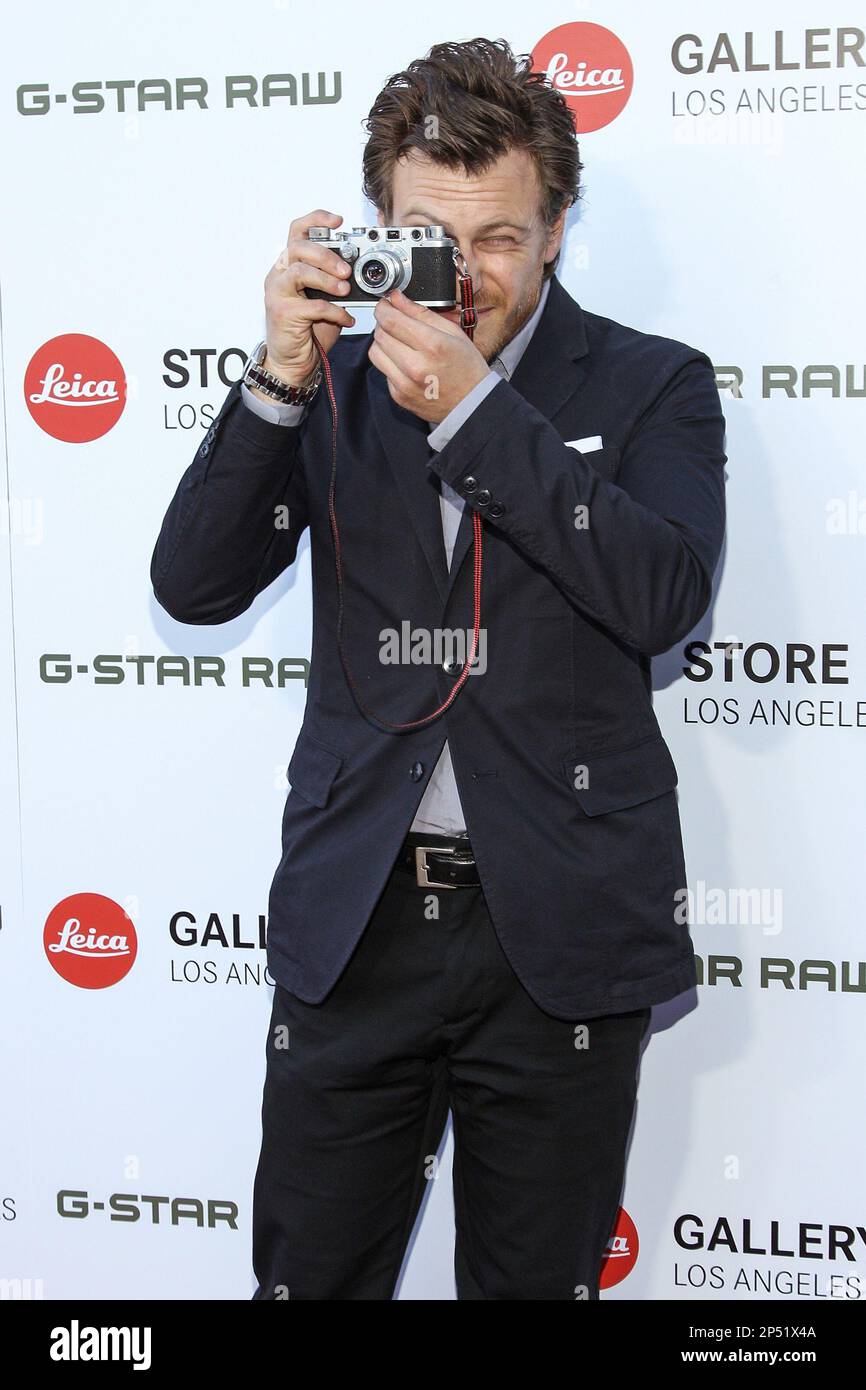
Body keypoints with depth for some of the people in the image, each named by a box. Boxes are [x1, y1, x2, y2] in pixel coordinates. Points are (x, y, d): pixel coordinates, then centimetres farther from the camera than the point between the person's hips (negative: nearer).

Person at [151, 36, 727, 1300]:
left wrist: (475, 410, -19)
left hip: (561, 931, -1)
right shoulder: (337, 382, 7)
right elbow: (195, 586, -3)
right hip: (356, 921, 2)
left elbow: (665, 597, -16)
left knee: (535, 1278, 12)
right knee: (307, 1276, 10)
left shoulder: (652, 387, 2)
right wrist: (282, 376, -13)